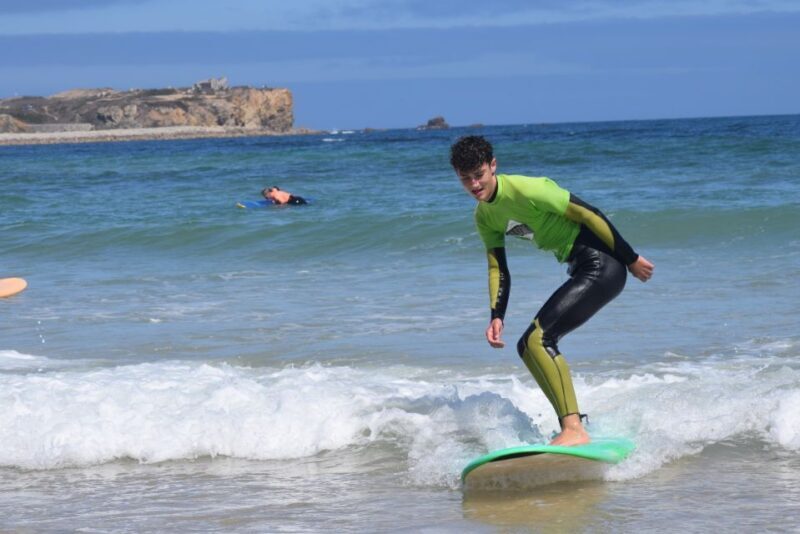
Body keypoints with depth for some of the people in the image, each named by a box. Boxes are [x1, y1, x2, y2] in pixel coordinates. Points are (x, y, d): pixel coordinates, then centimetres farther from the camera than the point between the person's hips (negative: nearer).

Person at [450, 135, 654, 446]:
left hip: (601, 265, -10)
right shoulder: (484, 217, 9)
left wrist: (631, 259, -13)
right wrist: (496, 317, -4)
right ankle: (576, 423, 23)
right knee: (529, 346, 14)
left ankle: (574, 430, -27)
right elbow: (498, 269, 12)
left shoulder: (525, 190, -18)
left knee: (538, 339, -22)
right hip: (581, 272, 10)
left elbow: (588, 214, -16)